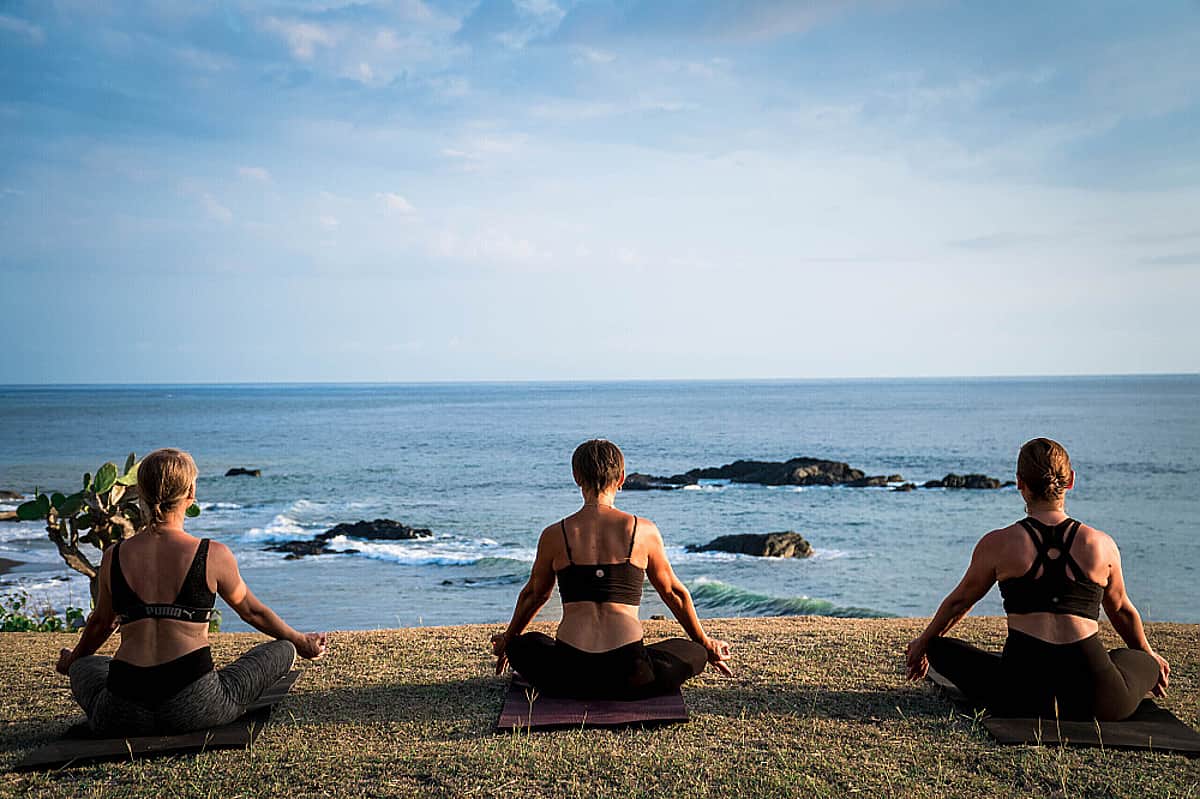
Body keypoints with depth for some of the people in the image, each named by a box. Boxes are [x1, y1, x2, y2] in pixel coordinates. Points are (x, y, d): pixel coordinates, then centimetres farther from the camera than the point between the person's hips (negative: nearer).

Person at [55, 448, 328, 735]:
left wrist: (72, 660, 46)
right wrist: (300, 642, 32)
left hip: (123, 717, 2)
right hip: (194, 709, -1)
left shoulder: (113, 557, 5)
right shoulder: (213, 555, -3)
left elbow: (101, 622, 22)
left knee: (83, 667, 35)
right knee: (283, 650, 17)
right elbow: (252, 612, 13)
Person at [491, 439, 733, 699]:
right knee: (696, 652, 26)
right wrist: (706, 644, 34)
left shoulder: (555, 535, 3)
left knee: (521, 645, 33)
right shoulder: (644, 531, 2)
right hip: (630, 677, -1)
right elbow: (673, 593, 16)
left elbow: (534, 595, 20)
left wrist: (507, 640, 41)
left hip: (569, 677, 1)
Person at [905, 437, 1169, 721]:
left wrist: (924, 642, 38)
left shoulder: (998, 544, 3)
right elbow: (1121, 610, 26)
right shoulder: (1102, 545, 7)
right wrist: (1149, 655, 47)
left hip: (1021, 698, -1)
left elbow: (960, 601, 19)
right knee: (1145, 662, 33)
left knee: (940, 647, 22)